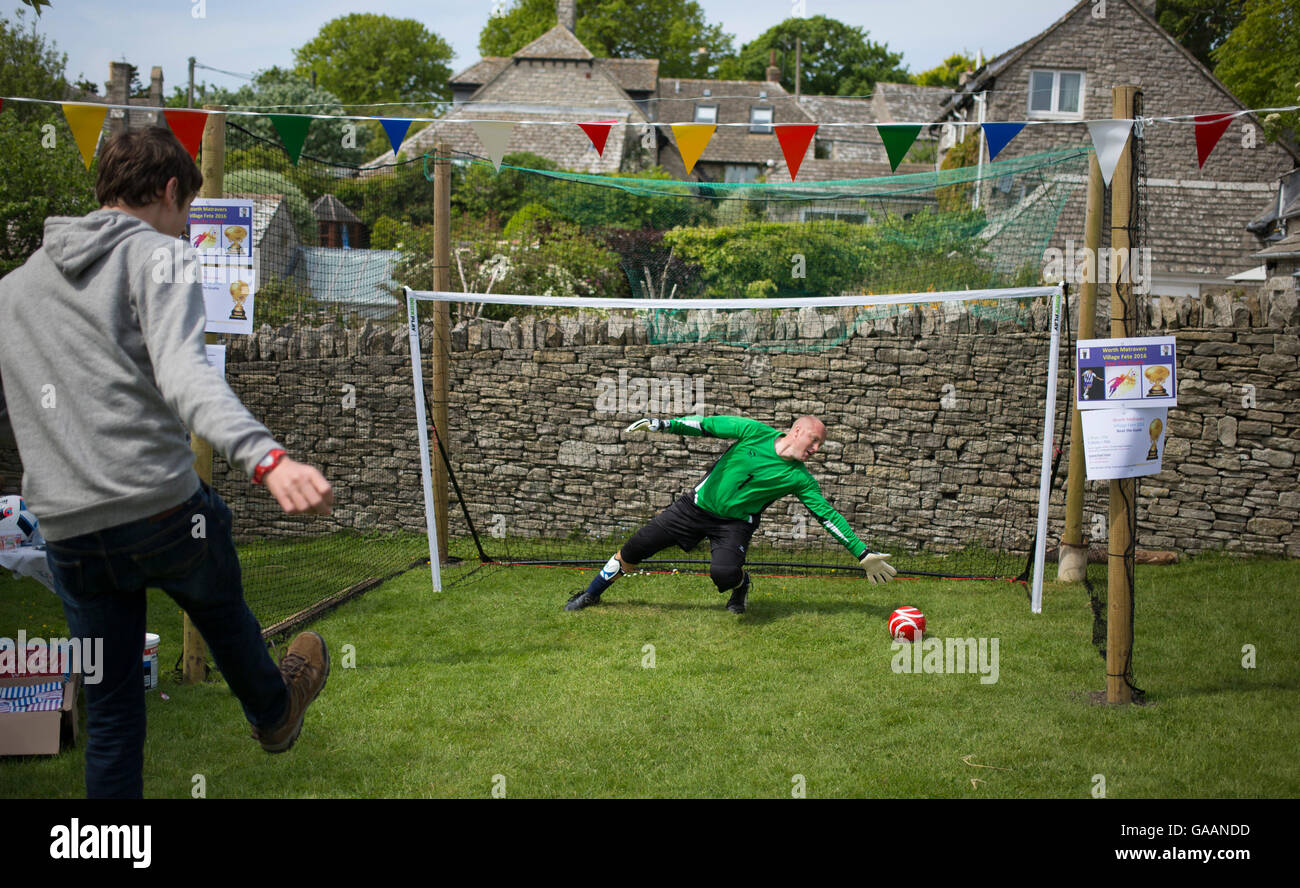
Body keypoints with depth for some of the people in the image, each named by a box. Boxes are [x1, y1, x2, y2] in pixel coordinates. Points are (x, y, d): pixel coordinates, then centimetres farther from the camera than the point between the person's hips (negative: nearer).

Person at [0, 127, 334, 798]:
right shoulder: (156, 256, -4)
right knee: (221, 611, 27)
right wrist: (266, 457, -38)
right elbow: (181, 372, -24)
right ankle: (274, 712, 52)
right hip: (163, 509, -4)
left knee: (110, 710, 12)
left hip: (68, 534, 4)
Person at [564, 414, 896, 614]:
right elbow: (708, 425, -6)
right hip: (698, 504, 1)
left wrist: (863, 554, -5)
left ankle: (740, 583, 6)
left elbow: (829, 516, -4)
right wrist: (662, 424, -15)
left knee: (723, 573, -32)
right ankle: (592, 594, 24)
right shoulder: (754, 432, -10)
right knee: (633, 550, 0)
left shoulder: (799, 478, -7)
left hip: (735, 522, 0)